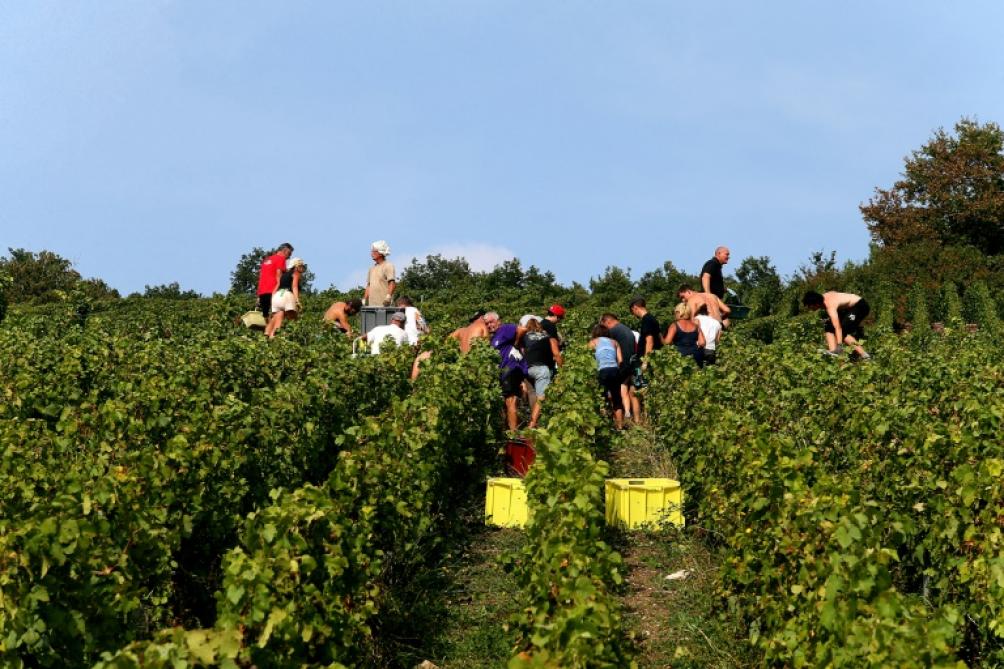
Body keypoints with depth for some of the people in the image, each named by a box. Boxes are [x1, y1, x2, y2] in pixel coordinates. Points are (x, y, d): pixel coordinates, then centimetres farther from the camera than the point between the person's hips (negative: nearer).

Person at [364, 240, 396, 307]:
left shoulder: (388, 266, -4)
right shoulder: (372, 268, 20)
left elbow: (392, 283, -14)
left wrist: (388, 297, -26)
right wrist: (364, 300, 17)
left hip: (383, 304, -7)